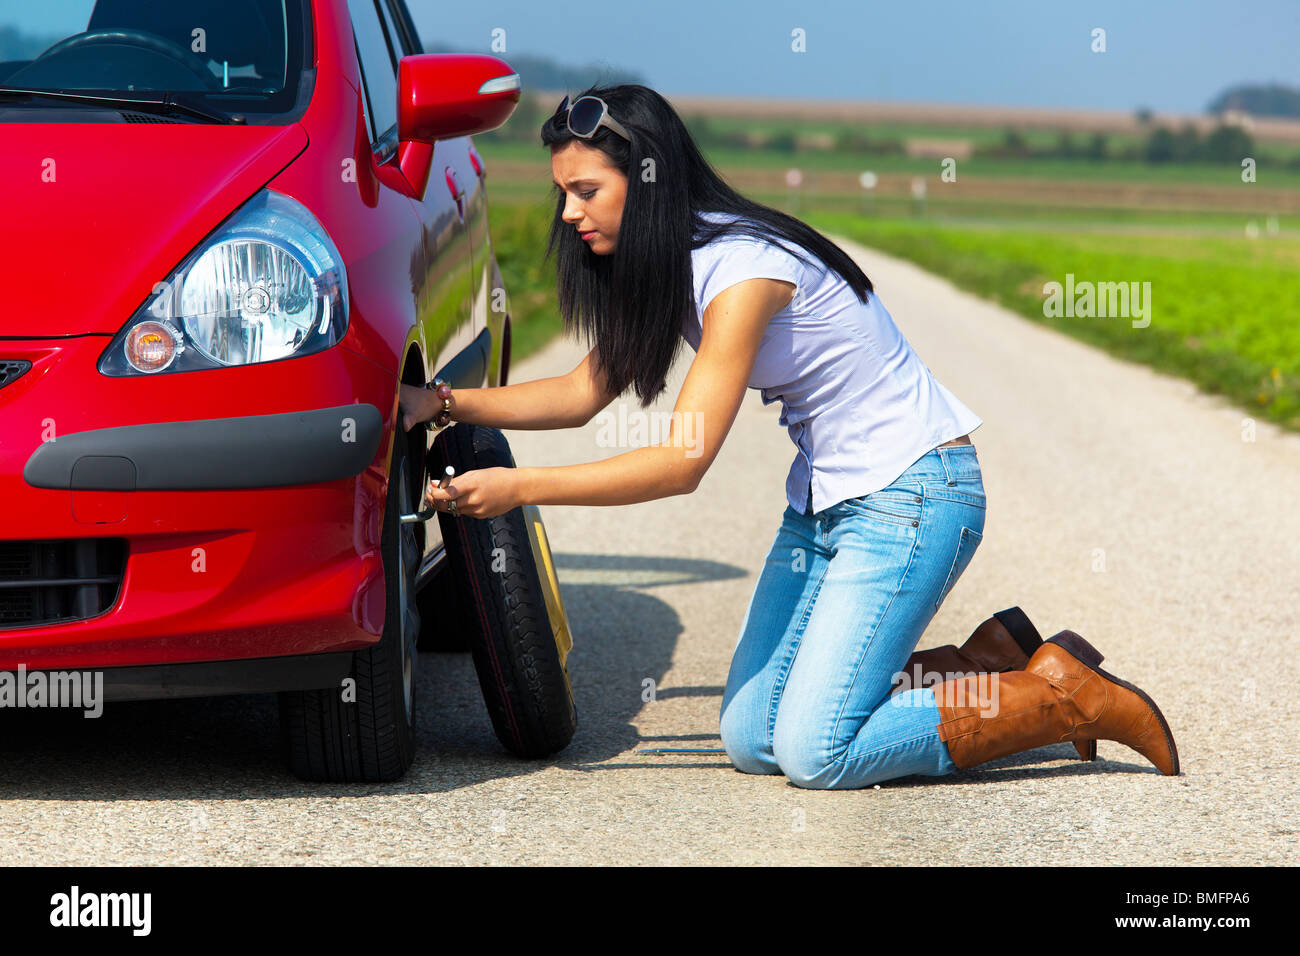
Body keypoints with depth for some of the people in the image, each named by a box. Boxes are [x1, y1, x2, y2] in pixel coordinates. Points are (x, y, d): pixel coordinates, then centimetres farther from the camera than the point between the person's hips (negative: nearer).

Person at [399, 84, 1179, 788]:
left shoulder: (743, 270, -23)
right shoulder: (668, 266, 5)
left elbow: (682, 463, -26)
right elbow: (587, 391, 9)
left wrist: (520, 488, -25)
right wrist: (444, 402, -2)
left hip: (911, 496, -9)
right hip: (826, 498, 9)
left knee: (815, 753, -16)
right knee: (753, 739, 1)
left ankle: (1070, 696, -2)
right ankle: (989, 662, 12)